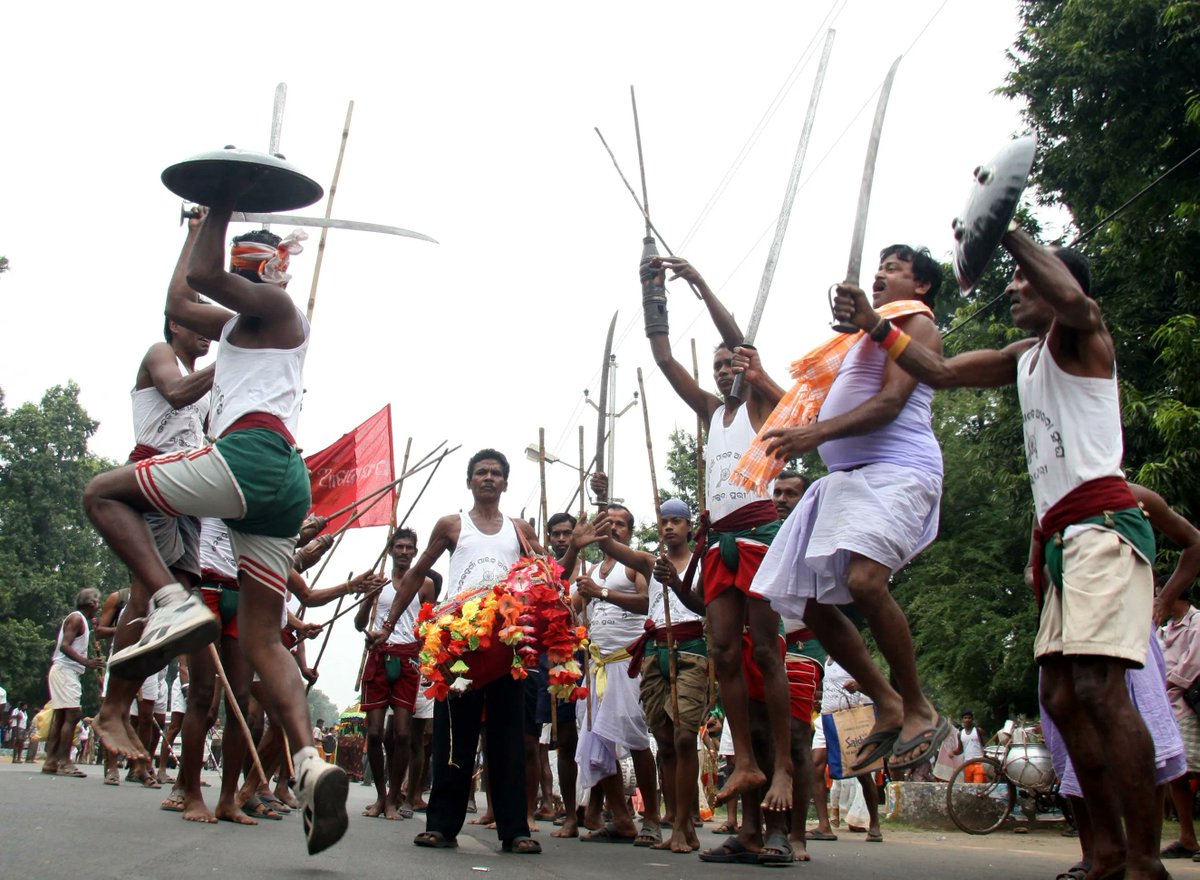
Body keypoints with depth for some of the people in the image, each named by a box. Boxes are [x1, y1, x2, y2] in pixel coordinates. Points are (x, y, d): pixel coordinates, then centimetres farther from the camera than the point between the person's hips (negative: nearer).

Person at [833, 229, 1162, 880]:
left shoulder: (1081, 333, 0)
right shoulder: (1023, 357, 24)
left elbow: (1072, 298, -24)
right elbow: (939, 372, 27)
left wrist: (1005, 229, -17)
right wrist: (874, 326, 19)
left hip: (1101, 522, -10)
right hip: (1060, 534, 10)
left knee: (1099, 685, -20)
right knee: (1061, 694, 5)